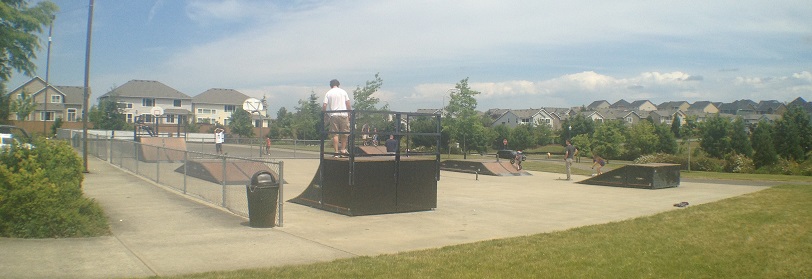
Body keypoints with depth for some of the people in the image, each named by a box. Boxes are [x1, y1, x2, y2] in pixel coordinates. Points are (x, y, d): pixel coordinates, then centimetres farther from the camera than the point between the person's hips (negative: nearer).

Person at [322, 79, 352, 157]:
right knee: (345, 133, 12)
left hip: (333, 115, 0)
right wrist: (349, 114, 12)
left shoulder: (328, 93, 6)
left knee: (335, 134, 2)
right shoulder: (343, 92, 7)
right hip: (343, 115, 0)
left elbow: (324, 106, -2)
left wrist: (324, 114, 11)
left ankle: (336, 152, 0)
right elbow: (348, 104, 4)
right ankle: (343, 149, 14)